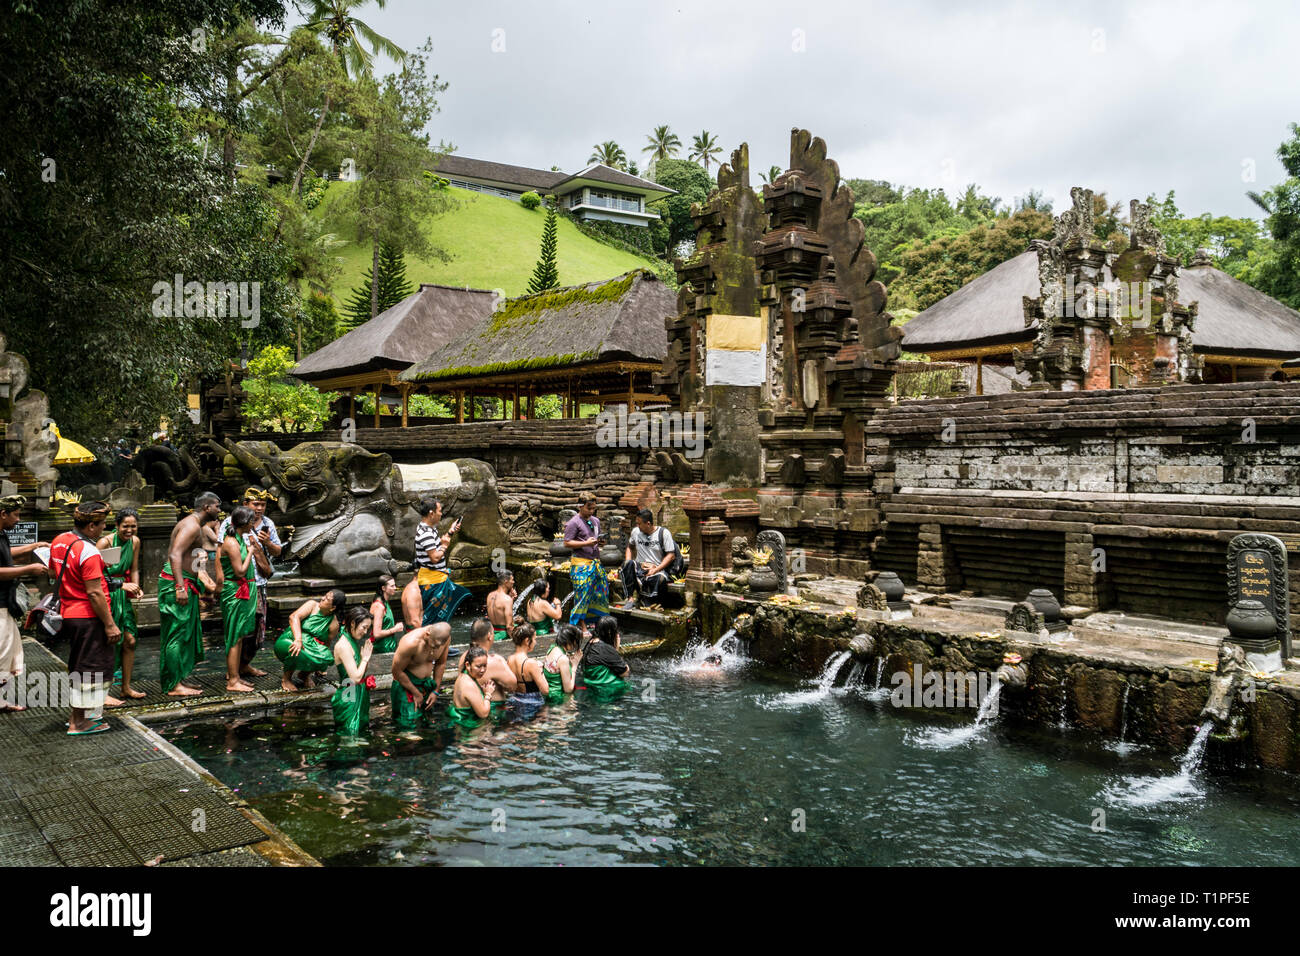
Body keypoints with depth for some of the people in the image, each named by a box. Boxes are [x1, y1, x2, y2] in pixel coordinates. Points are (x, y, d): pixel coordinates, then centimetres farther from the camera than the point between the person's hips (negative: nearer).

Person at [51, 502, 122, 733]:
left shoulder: (59, 541, 5)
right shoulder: (89, 552, -22)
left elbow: (55, 573, 19)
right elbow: (94, 593, -23)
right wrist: (110, 625, -18)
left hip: (69, 612, 9)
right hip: (89, 617, -9)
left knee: (79, 666, 21)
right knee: (90, 668, 1)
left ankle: (78, 714, 32)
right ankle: (79, 722, 8)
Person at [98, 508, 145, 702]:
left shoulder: (135, 541, 4)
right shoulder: (105, 542, -17)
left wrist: (136, 589, -2)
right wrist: (122, 584, -24)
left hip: (122, 596, 7)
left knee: (130, 640, 6)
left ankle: (126, 687, 18)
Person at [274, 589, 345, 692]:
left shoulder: (334, 624, -6)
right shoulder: (312, 605, -9)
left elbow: (327, 643, 1)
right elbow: (294, 617, -22)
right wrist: (298, 639, -38)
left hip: (311, 646, 2)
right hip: (289, 641, -2)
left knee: (326, 657, -29)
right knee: (295, 651, -38)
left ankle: (306, 673, 5)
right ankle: (286, 679, -7)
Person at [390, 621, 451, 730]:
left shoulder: (446, 639, -13)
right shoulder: (411, 642, -29)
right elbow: (397, 672, -18)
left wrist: (435, 691, 5)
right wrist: (416, 693, -10)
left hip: (426, 683, 5)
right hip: (405, 682, -5)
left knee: (426, 723, 9)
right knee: (410, 726, -8)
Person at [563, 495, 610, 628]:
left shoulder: (596, 521, 16)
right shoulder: (574, 522, -6)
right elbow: (567, 543, -10)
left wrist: (600, 542, 4)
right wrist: (586, 543, -18)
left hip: (595, 562, 7)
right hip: (581, 564, -7)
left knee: (601, 590, 6)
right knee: (582, 594, -8)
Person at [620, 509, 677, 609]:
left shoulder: (663, 533, -1)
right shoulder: (635, 531, 11)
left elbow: (671, 555, -4)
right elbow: (630, 547, 28)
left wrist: (655, 570, -13)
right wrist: (628, 562, 7)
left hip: (658, 569, -3)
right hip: (639, 568, 4)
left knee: (660, 579, -40)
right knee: (629, 564, -32)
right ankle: (630, 599, -30)